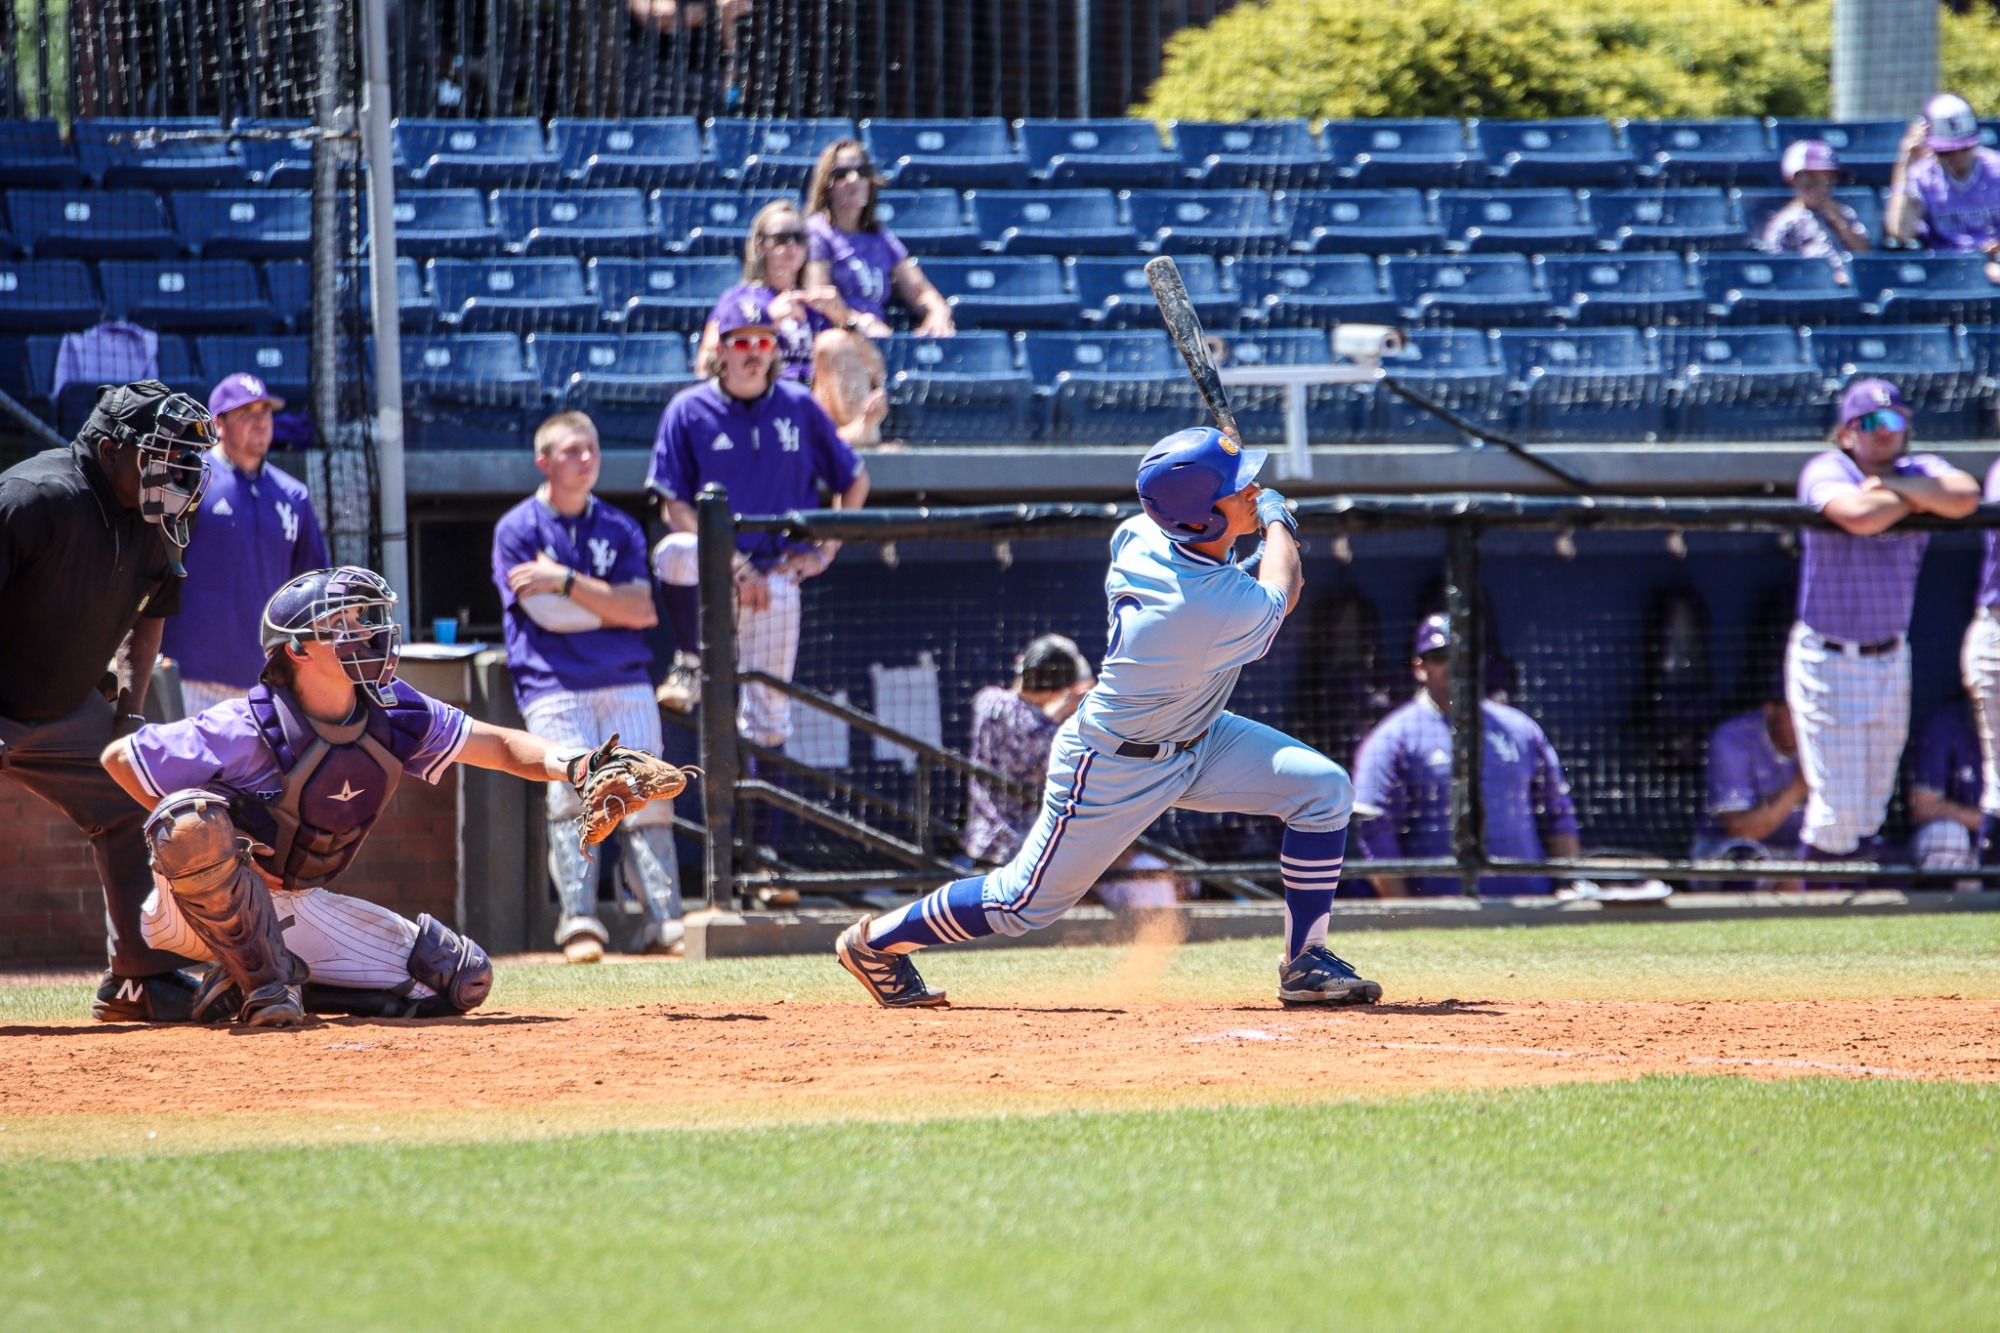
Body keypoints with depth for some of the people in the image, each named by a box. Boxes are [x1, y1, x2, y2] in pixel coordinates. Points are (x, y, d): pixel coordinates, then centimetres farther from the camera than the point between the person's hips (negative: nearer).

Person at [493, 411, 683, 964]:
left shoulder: (621, 529, 15)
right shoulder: (518, 529, 4)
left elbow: (638, 607, 0)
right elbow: (546, 614, -8)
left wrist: (568, 582, -8)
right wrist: (617, 606, 2)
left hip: (626, 685, 3)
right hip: (554, 688, -3)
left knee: (646, 795, -8)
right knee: (572, 788, -19)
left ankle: (665, 923, -12)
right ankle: (579, 923, -22)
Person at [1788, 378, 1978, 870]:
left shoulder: (1920, 471, 5)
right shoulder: (1827, 472, -10)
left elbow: (1965, 497, -18)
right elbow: (1858, 515, -32)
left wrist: (1891, 484, -18)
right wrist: (1917, 497, -14)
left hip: (1892, 659, 5)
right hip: (1829, 661, -5)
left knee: (1870, 811, 13)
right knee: (1836, 811, -7)